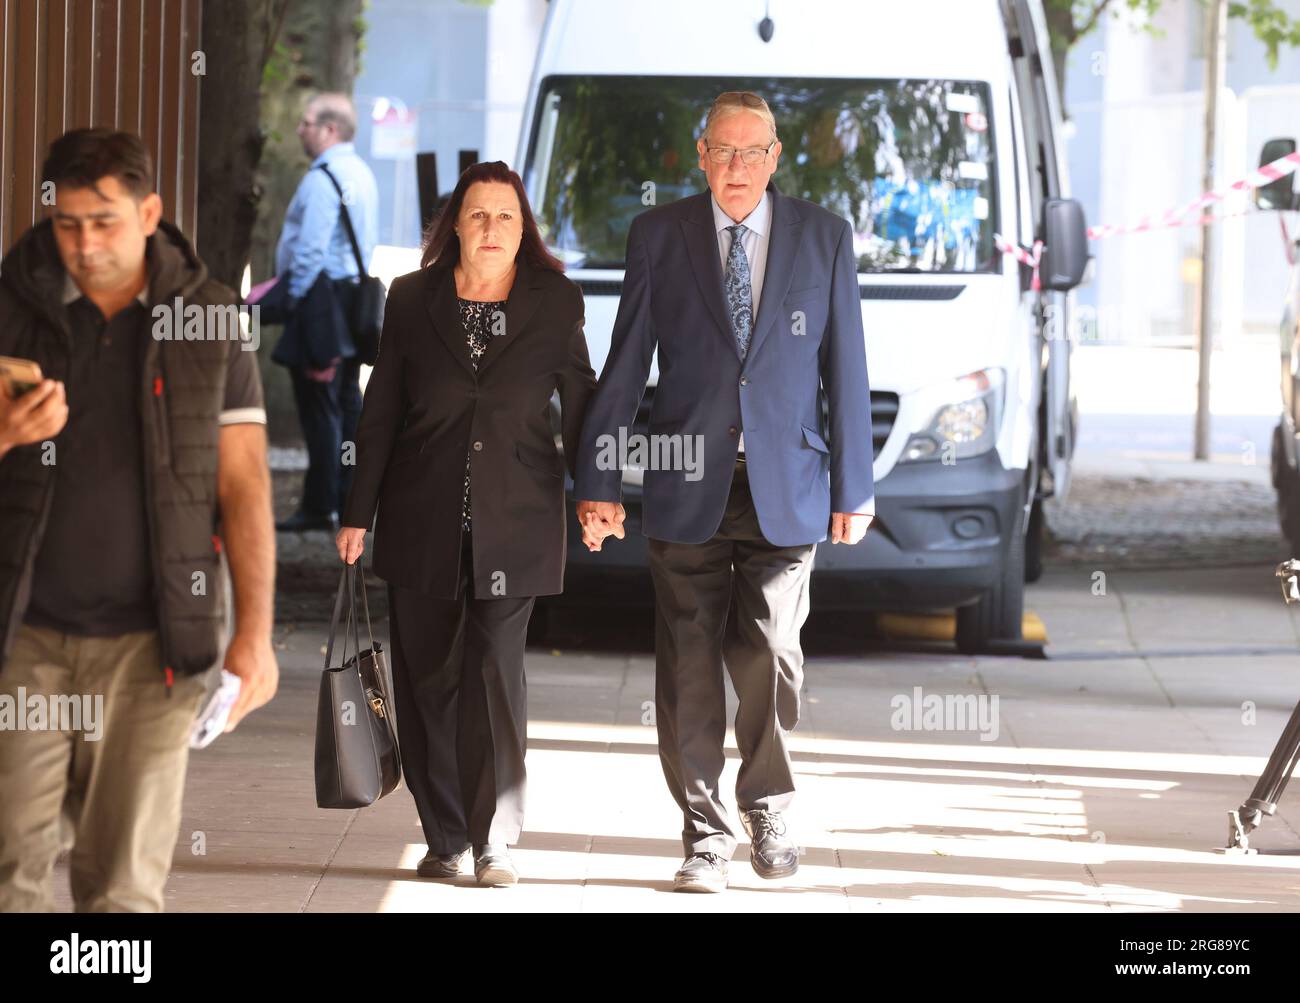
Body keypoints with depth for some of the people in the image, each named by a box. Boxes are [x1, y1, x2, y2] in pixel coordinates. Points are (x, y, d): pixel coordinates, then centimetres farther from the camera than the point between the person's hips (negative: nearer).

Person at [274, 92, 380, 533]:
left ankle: (319, 507, -8)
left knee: (318, 405, -8)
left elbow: (310, 248, -22)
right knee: (347, 401, 13)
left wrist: (296, 299, -17)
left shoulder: (321, 179, -17)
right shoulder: (362, 174, 15)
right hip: (355, 291, 10)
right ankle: (351, 500, 16)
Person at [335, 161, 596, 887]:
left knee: (497, 671, -8)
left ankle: (495, 841, -3)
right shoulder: (412, 301, 6)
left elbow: (580, 402, 7)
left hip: (514, 525, -2)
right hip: (423, 522, 2)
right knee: (427, 678, 3)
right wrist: (359, 515, 7)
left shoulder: (556, 304, 4)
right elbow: (381, 413, 8)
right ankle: (446, 840, 11)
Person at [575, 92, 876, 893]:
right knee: (690, 671, 1)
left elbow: (846, 368, 6)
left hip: (784, 490, 0)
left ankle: (768, 811, 19)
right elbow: (625, 366, 5)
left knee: (770, 658, -5)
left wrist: (854, 487, 4)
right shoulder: (659, 236, 4)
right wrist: (600, 480, 1)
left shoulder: (824, 237, 5)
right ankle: (706, 839, 11)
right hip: (688, 489, 0)